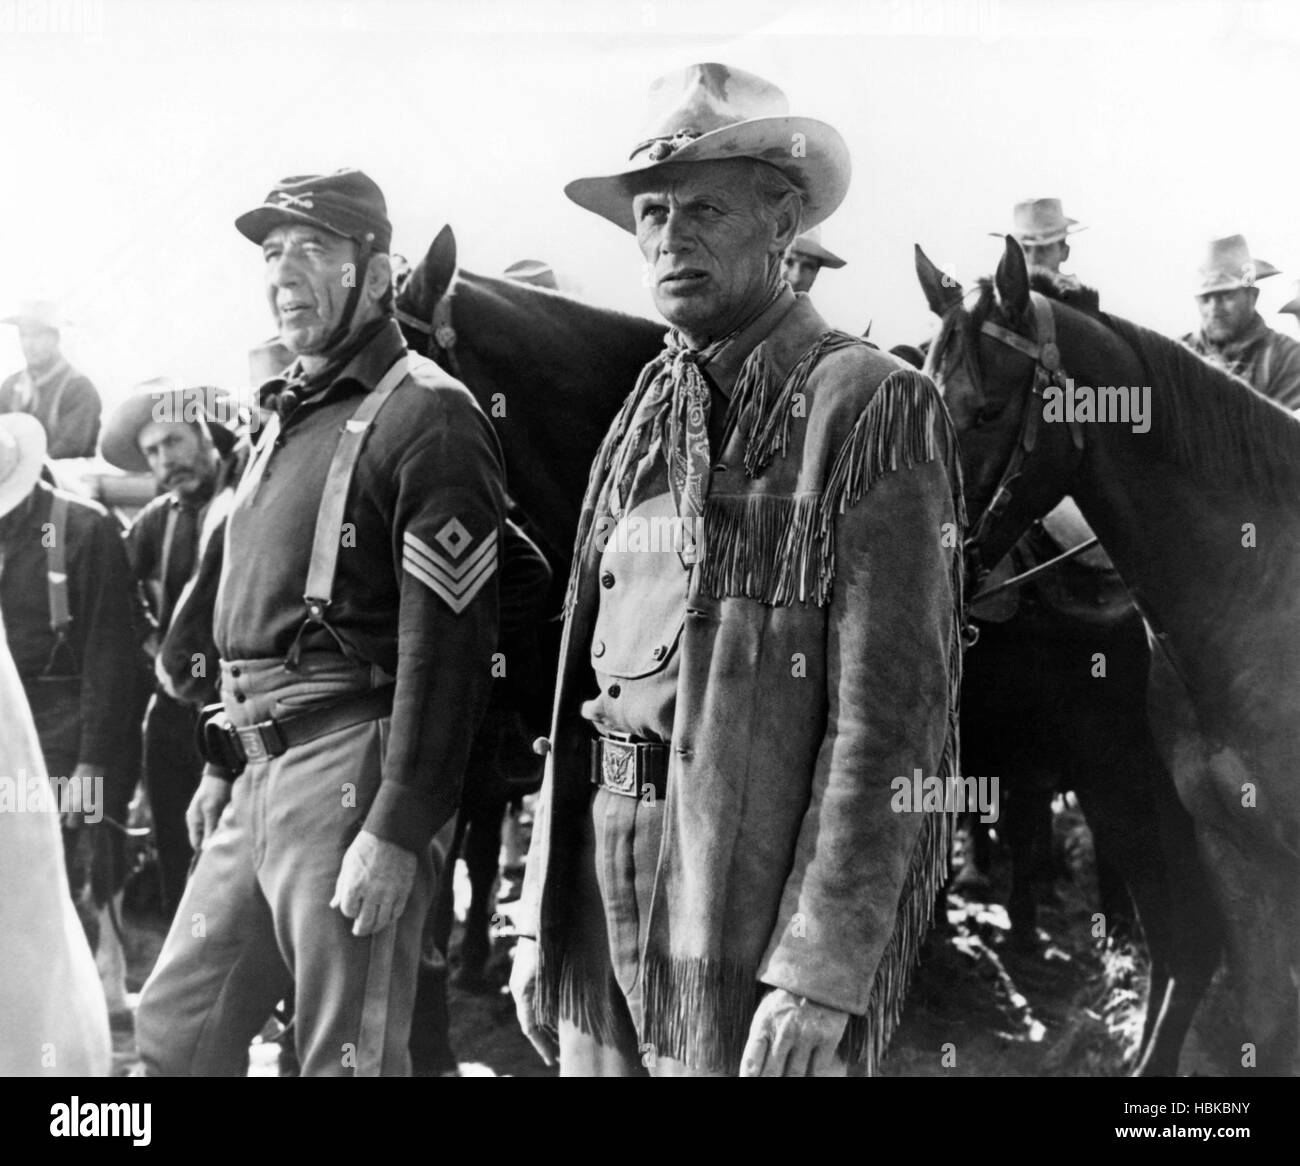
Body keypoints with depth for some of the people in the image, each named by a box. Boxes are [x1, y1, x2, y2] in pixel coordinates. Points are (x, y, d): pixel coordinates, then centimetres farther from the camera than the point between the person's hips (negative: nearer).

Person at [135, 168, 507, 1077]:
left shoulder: (424, 418, -12)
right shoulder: (288, 416, 16)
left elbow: (445, 649, -18)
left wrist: (399, 831, -21)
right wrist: (223, 765, 18)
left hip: (351, 769, -9)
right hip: (259, 776, 9)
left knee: (347, 1056, 3)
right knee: (175, 1030, 16)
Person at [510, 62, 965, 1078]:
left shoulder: (869, 406, -9)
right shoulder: (647, 413, 11)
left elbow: (892, 716, -15)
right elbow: (583, 682, 12)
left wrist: (822, 973, -18)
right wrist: (541, 914, 10)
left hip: (759, 893, -6)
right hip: (601, 877, 6)